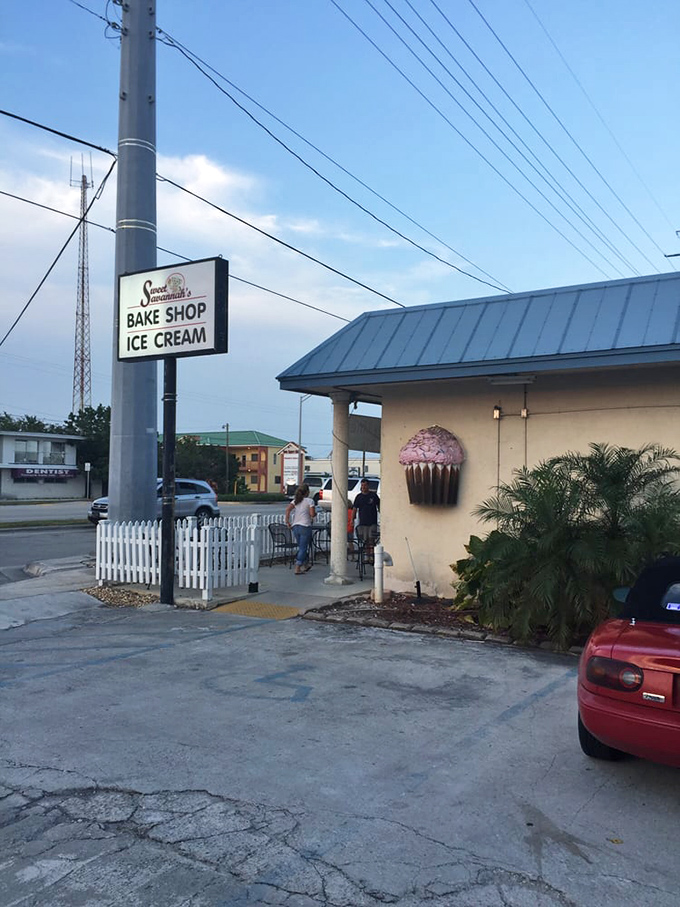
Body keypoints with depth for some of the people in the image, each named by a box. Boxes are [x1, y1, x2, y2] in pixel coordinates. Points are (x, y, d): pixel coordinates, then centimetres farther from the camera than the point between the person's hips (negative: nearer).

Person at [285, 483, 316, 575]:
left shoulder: (295, 501, 10)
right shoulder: (309, 501, -4)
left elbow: (288, 509, -5)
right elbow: (312, 514, -12)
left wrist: (287, 521, -2)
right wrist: (315, 514, 10)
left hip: (295, 526, 5)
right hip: (305, 526, -5)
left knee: (301, 547, 19)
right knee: (303, 548, 0)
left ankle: (305, 564, 30)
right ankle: (298, 568, -5)